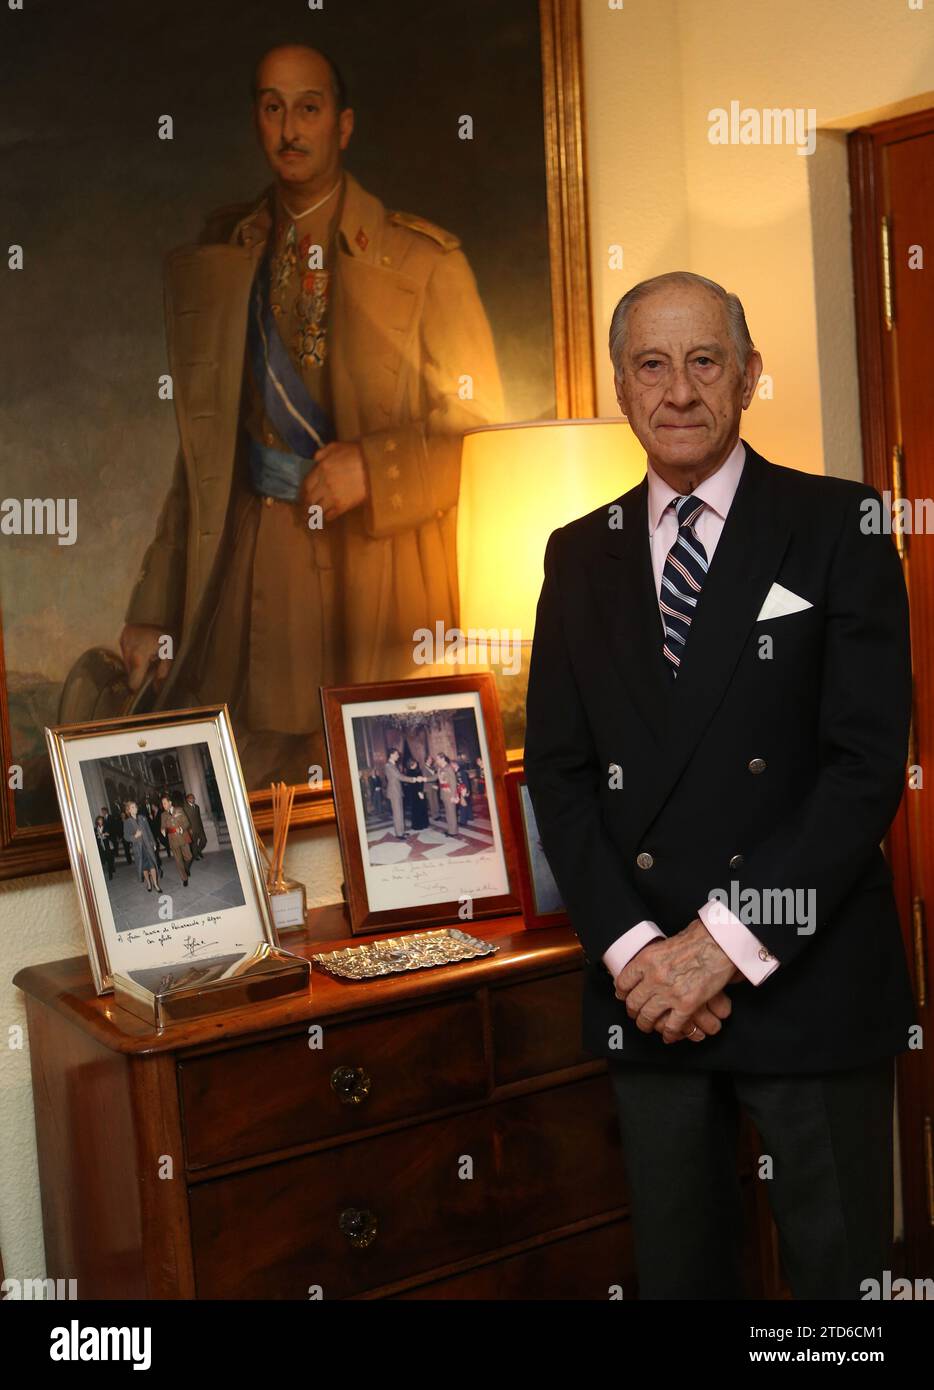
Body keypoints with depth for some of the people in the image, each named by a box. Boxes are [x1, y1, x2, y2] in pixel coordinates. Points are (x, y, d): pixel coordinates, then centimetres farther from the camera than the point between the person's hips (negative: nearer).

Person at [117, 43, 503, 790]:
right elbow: (200, 448, 12)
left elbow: (479, 433, 3)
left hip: (385, 573, -2)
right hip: (253, 572, 2)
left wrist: (373, 468, -16)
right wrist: (154, 611, 8)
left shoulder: (425, 259, 2)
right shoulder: (217, 257, 12)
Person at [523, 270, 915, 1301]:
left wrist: (728, 941, -15)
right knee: (675, 1264, 16)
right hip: (641, 985, 3)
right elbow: (555, 767, 5)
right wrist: (632, 947, -8)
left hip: (806, 978, -3)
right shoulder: (579, 555, 9)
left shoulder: (837, 527, -2)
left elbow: (868, 760, -10)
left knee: (838, 1268, 10)